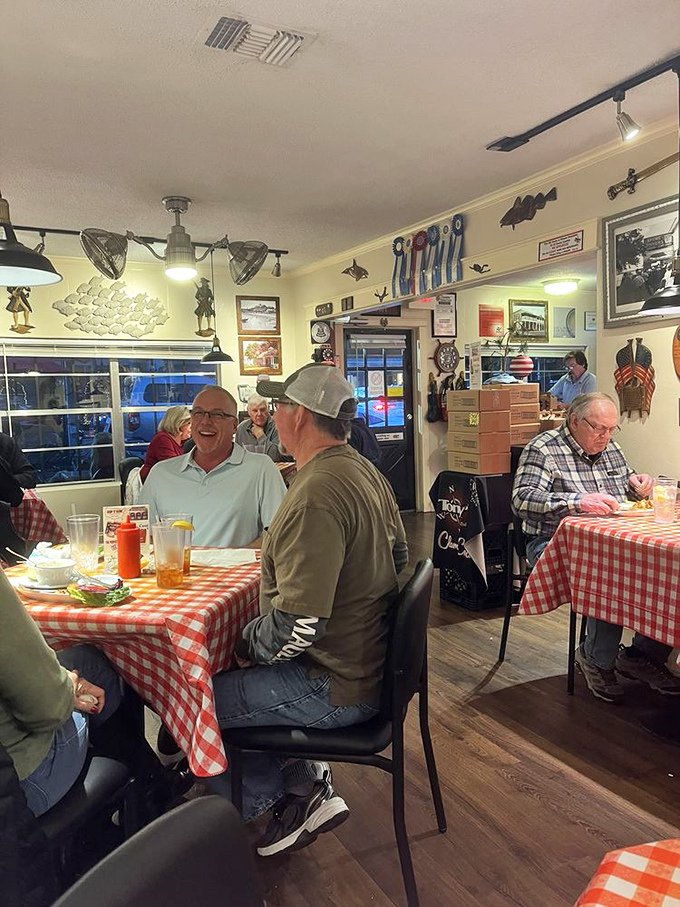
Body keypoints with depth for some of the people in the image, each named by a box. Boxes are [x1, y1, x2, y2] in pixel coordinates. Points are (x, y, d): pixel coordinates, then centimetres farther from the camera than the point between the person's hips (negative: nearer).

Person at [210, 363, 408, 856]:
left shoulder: (316, 494, -27)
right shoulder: (368, 473, 4)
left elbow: (297, 624, -30)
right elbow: (398, 557, 17)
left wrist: (249, 646, -9)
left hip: (334, 687, -10)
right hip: (372, 662, 10)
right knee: (239, 676, 22)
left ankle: (286, 795, 17)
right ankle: (307, 784, 19)